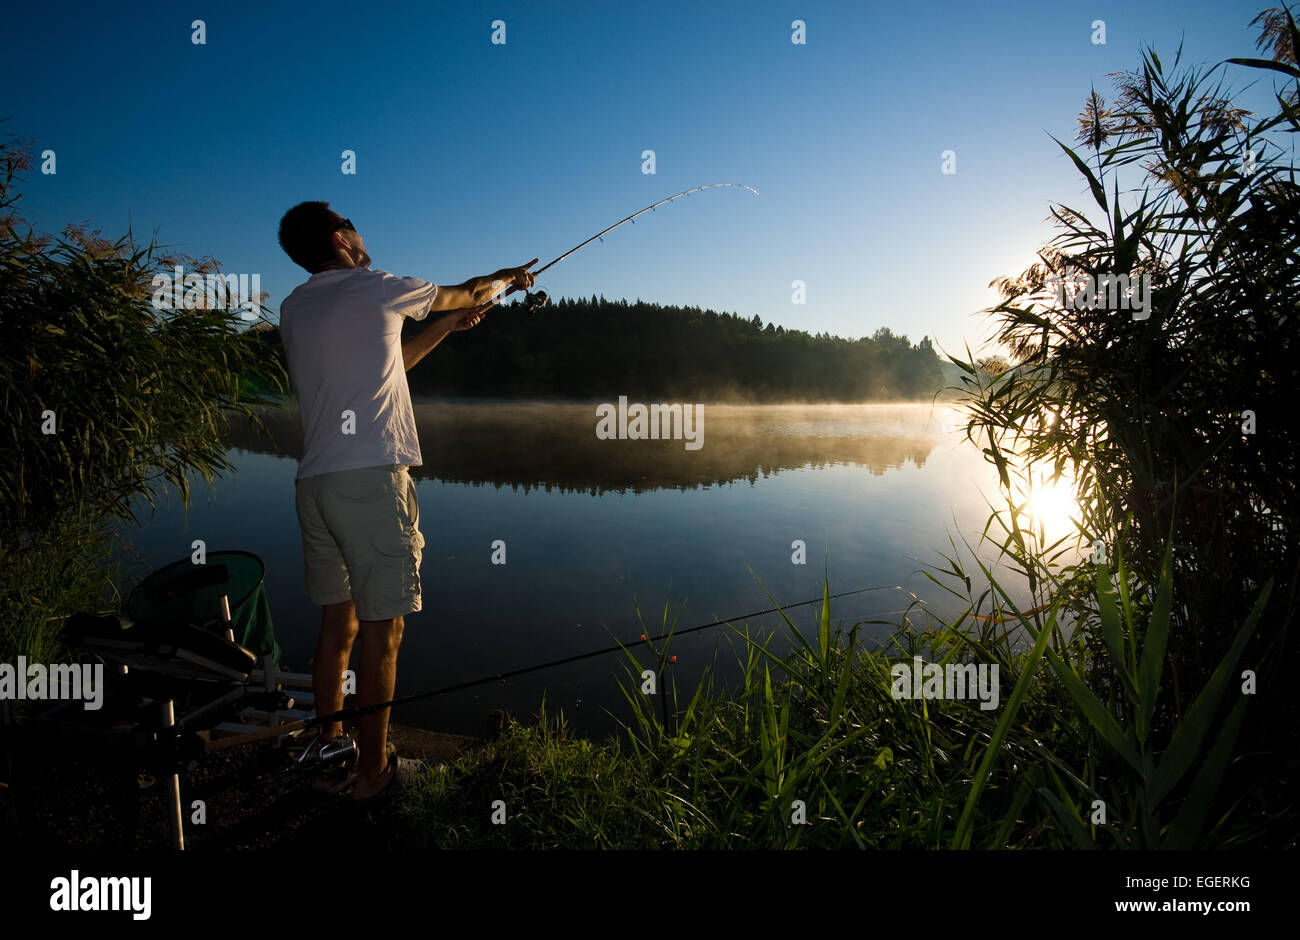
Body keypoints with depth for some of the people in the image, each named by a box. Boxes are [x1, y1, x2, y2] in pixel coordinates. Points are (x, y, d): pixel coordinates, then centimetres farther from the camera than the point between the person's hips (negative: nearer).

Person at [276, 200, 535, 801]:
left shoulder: (293, 309, 18)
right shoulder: (375, 288, -1)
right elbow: (464, 294, 14)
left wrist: (446, 328, 30)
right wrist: (509, 278, 33)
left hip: (315, 480, 8)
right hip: (371, 479, -7)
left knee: (337, 625, 14)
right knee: (381, 629, 0)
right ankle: (371, 771, 9)